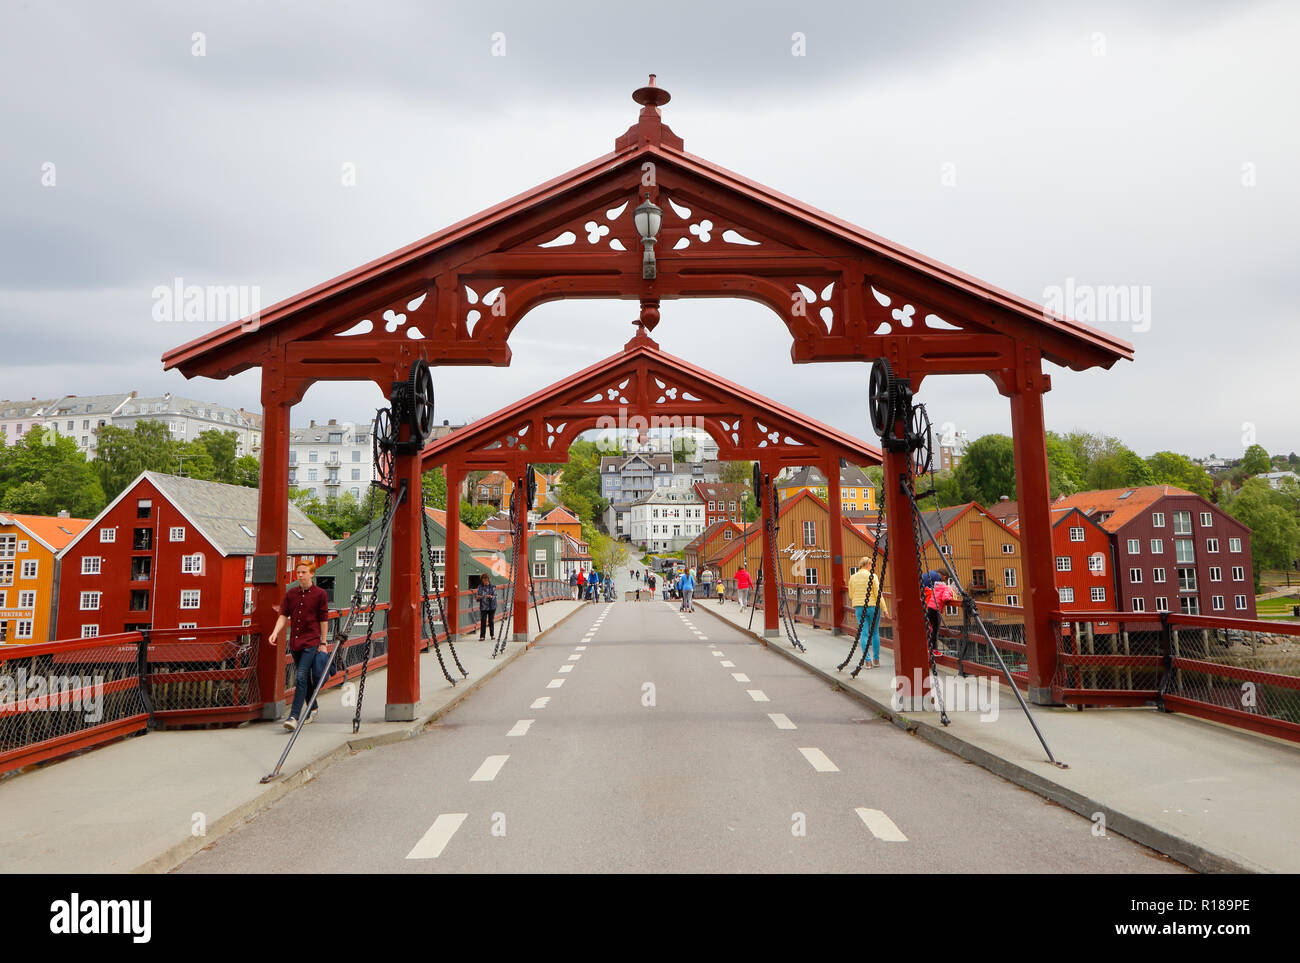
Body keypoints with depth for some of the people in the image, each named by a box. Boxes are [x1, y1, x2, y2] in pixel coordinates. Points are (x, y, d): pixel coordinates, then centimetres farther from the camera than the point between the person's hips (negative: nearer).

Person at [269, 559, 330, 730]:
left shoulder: (320, 594, -4)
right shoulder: (291, 593, 7)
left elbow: (323, 620, -1)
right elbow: (284, 615, 7)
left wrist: (323, 644, 0)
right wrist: (275, 632, -12)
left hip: (311, 642, -5)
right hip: (294, 642, 5)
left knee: (301, 677, -15)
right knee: (304, 678, 15)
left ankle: (294, 716, -17)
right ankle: (314, 707, 34)